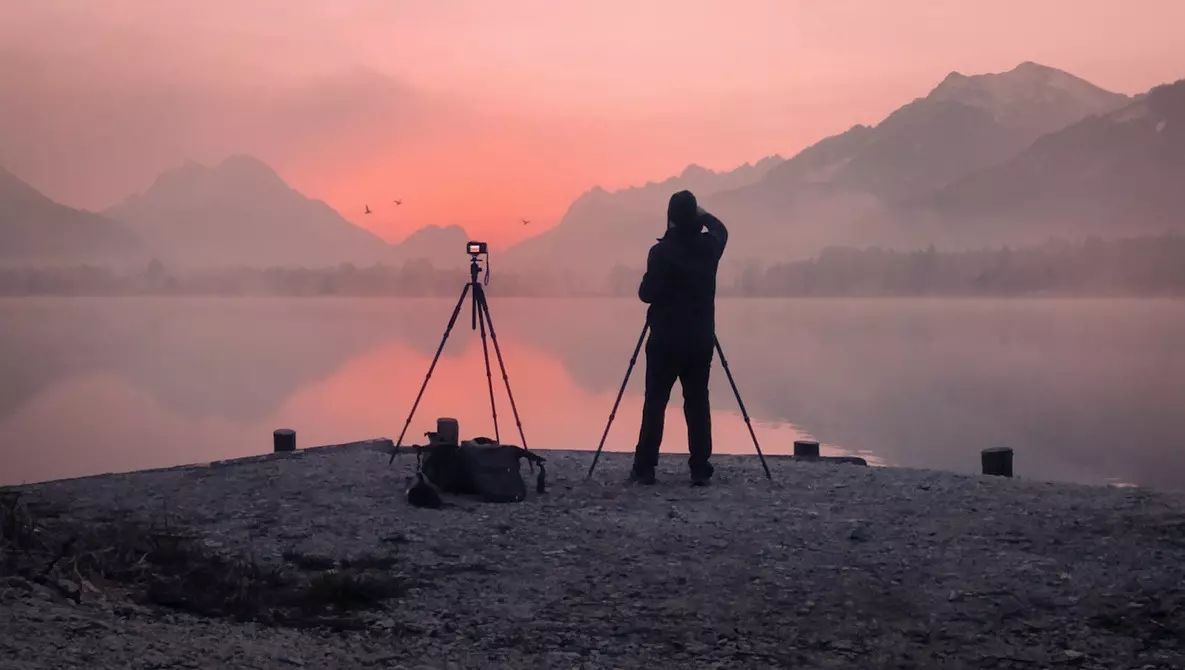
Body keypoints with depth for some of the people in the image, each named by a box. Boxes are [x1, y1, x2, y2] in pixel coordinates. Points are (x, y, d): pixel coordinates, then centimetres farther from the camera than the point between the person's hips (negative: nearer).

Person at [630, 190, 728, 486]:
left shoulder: (661, 251, -14)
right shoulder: (710, 246, 2)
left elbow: (647, 294, -12)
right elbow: (721, 229, 26)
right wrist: (701, 214, 25)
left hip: (666, 340, -4)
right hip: (701, 340, 4)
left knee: (655, 403, 2)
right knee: (697, 402, 7)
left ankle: (644, 468, 2)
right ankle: (700, 469, 6)